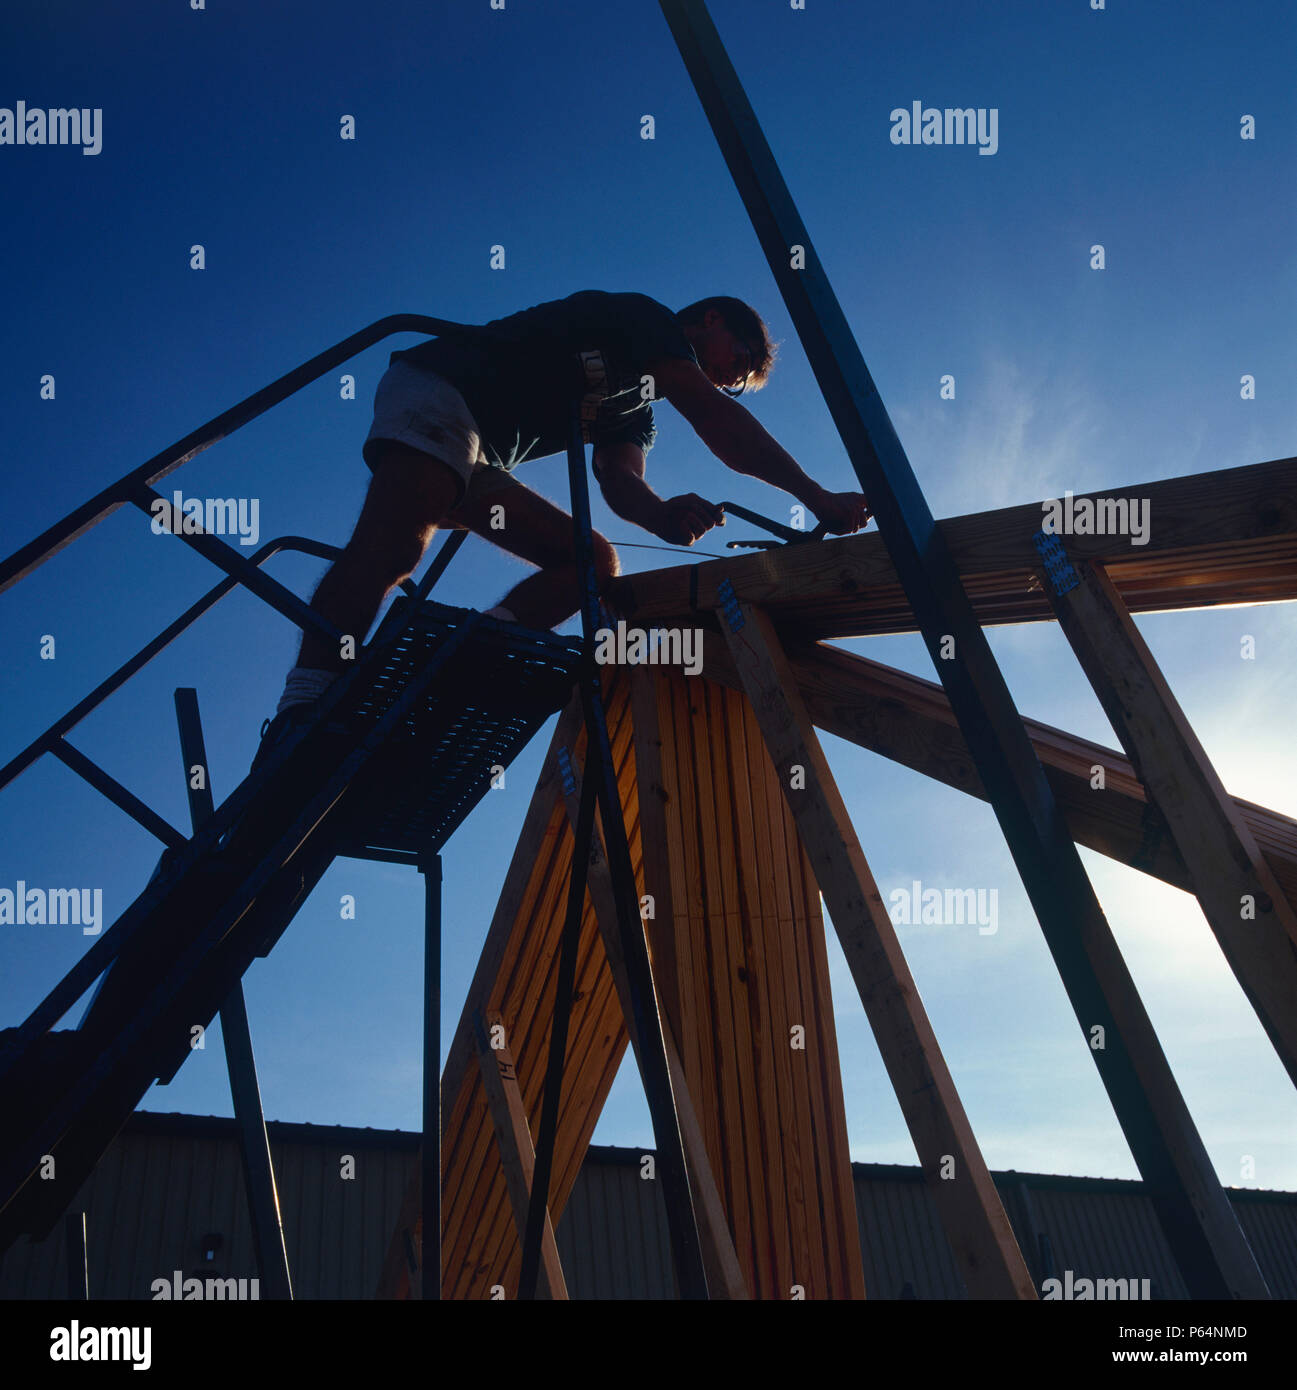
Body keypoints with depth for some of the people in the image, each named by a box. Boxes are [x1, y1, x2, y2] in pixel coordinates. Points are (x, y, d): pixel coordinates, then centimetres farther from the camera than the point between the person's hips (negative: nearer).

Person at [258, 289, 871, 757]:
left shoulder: (634, 408, 24)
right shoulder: (646, 317, 0)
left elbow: (620, 481, 3)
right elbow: (709, 413, -17)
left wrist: (662, 516, -22)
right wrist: (816, 497, -21)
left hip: (475, 458, 9)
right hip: (437, 390, -9)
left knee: (593, 563, -2)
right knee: (393, 544, -33)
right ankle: (298, 723, -44)